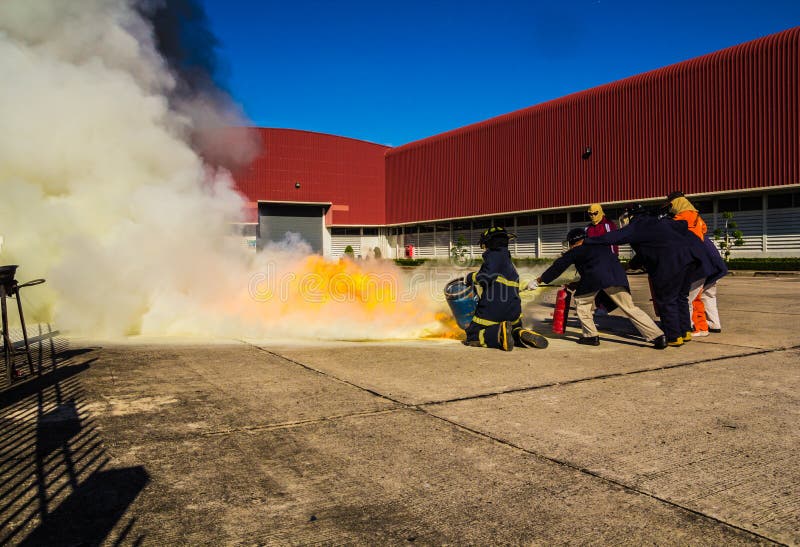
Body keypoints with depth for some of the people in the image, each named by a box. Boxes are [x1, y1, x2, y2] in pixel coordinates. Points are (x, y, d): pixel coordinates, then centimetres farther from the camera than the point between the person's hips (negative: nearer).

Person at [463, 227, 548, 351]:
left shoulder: (494, 256, -7)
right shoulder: (509, 263, 21)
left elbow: (487, 276, -24)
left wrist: (470, 277, -5)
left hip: (491, 312, -7)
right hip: (512, 313, 7)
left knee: (472, 337, 7)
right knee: (515, 328, 31)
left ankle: (499, 333, -21)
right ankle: (521, 334, -7)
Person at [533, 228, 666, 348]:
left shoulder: (576, 251, 18)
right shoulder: (601, 246, 34)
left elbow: (559, 265, 23)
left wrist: (543, 278, 35)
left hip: (595, 278, -5)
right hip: (617, 277, 5)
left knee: (581, 301, 18)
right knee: (630, 308, 6)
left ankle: (590, 335, 13)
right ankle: (658, 336, -3)